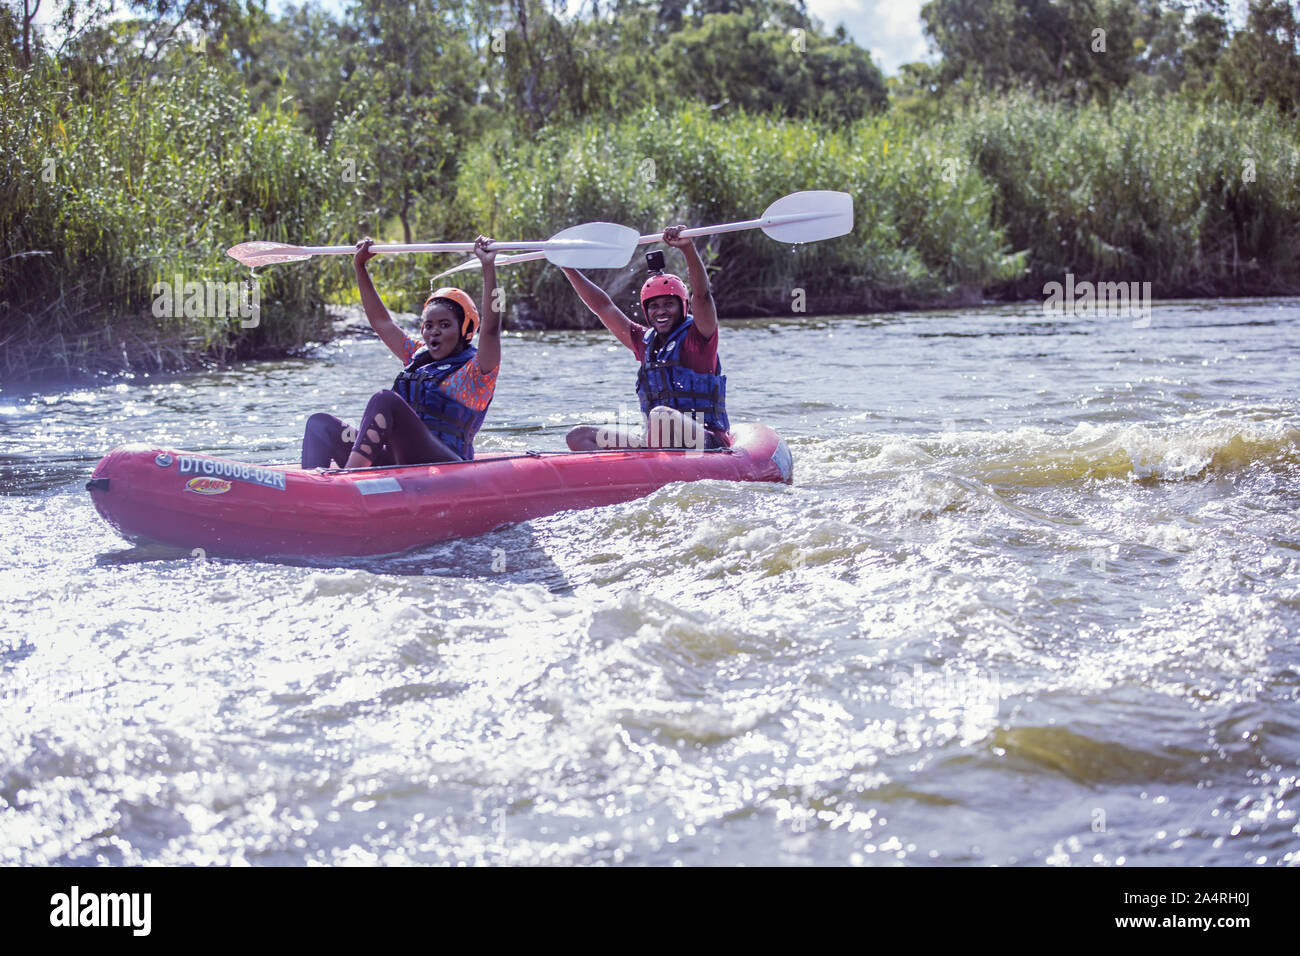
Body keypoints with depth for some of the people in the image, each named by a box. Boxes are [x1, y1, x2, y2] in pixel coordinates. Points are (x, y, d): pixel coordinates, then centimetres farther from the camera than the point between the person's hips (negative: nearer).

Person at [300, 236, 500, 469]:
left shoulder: (475, 370, 3)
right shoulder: (418, 358, 25)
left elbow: (490, 328, -15)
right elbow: (382, 322, 32)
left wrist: (489, 268, -23)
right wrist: (360, 267, 31)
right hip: (398, 463, 8)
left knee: (385, 399, -28)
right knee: (321, 424, -3)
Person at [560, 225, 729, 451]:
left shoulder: (698, 336, -1)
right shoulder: (645, 342, 16)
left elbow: (701, 294, -19)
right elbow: (603, 306, 19)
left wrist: (688, 247, -33)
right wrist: (568, 268, 18)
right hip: (656, 441, 7)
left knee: (661, 415, -38)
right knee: (579, 437, -3)